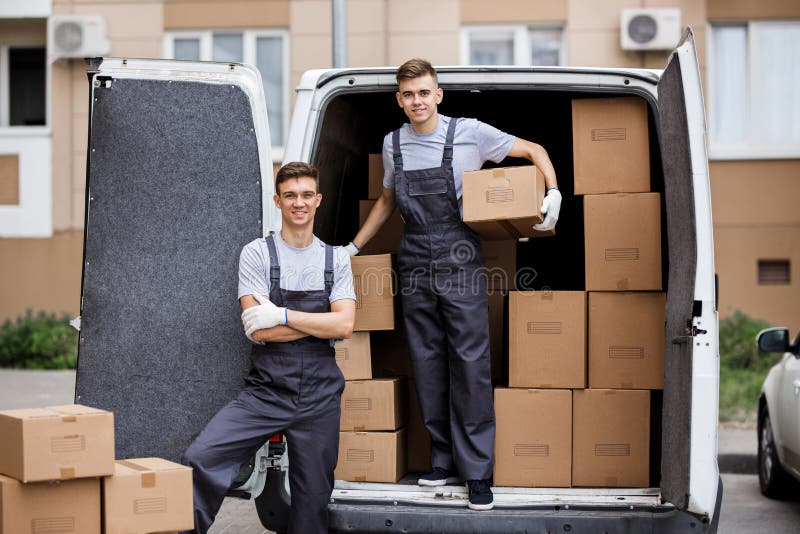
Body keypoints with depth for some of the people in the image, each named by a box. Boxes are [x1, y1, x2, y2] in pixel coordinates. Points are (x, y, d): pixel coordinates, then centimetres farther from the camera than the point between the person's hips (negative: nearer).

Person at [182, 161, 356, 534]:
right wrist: (322, 323, -8)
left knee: (313, 502, 7)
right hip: (266, 390, -2)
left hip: (320, 395, 2)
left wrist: (282, 315, -12)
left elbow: (344, 325, -5)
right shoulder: (256, 254, 1)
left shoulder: (336, 259, 9)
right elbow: (258, 330, -9)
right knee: (200, 459, -22)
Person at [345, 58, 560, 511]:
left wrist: (553, 193, -11)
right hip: (415, 266, 4)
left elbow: (534, 150, 5)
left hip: (460, 265, -4)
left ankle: (477, 471, -2)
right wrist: (354, 247, 24)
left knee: (471, 364, -6)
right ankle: (446, 460, 16)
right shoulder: (393, 144, 9)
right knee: (428, 364, 6)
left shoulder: (469, 133, -4)